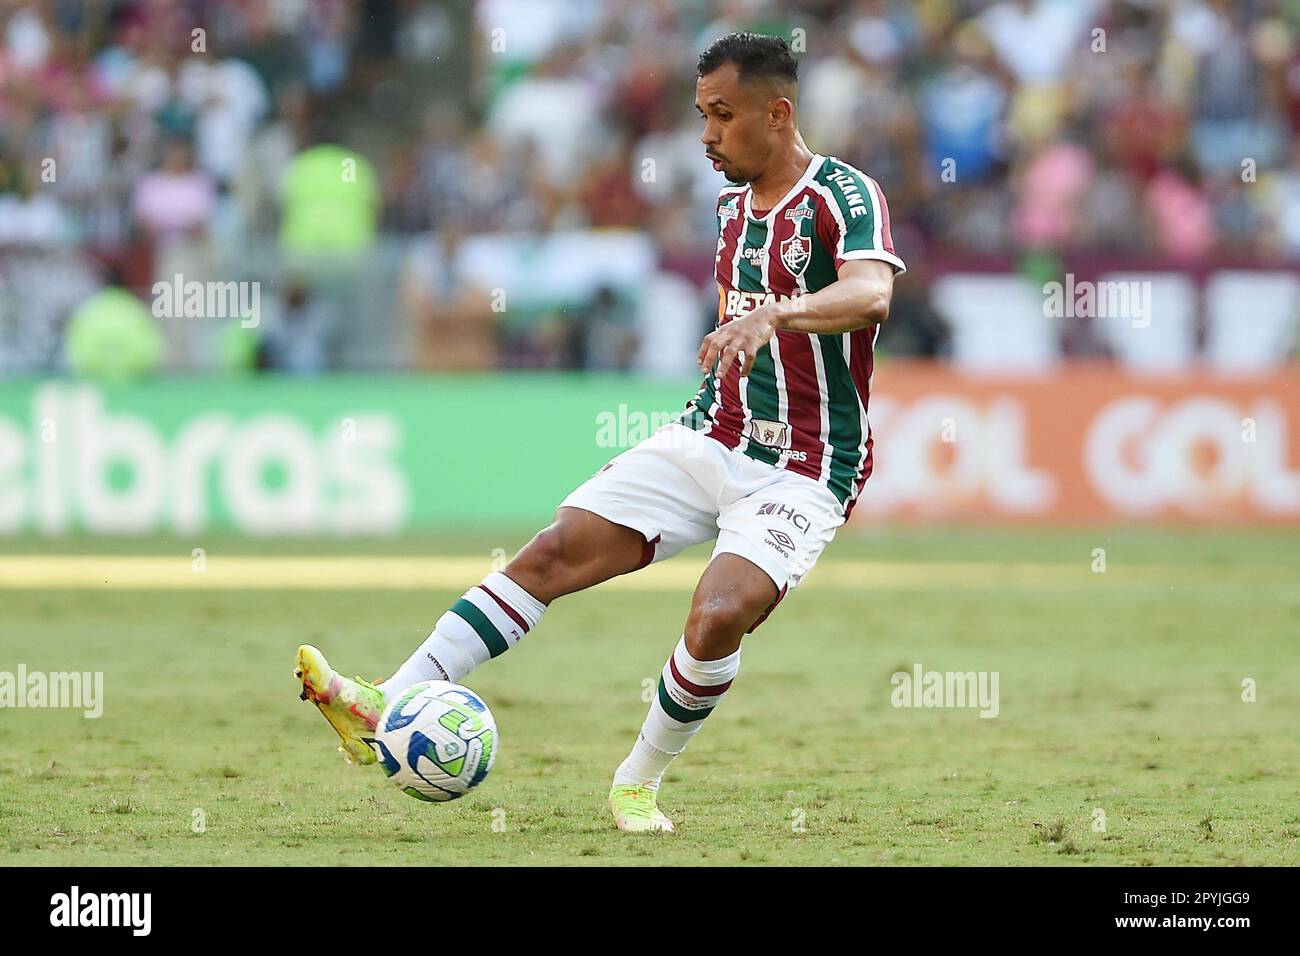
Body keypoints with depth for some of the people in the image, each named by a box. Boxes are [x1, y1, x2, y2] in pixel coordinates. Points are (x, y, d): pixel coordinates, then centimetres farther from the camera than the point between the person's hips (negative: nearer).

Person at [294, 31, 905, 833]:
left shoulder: (844, 196, -14)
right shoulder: (734, 203, 11)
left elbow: (872, 291, -35)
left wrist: (774, 314, -52)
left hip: (802, 474, -7)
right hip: (710, 439, 7)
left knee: (720, 616, -28)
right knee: (552, 555, -8)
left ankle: (639, 785, -4)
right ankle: (387, 711, -12)